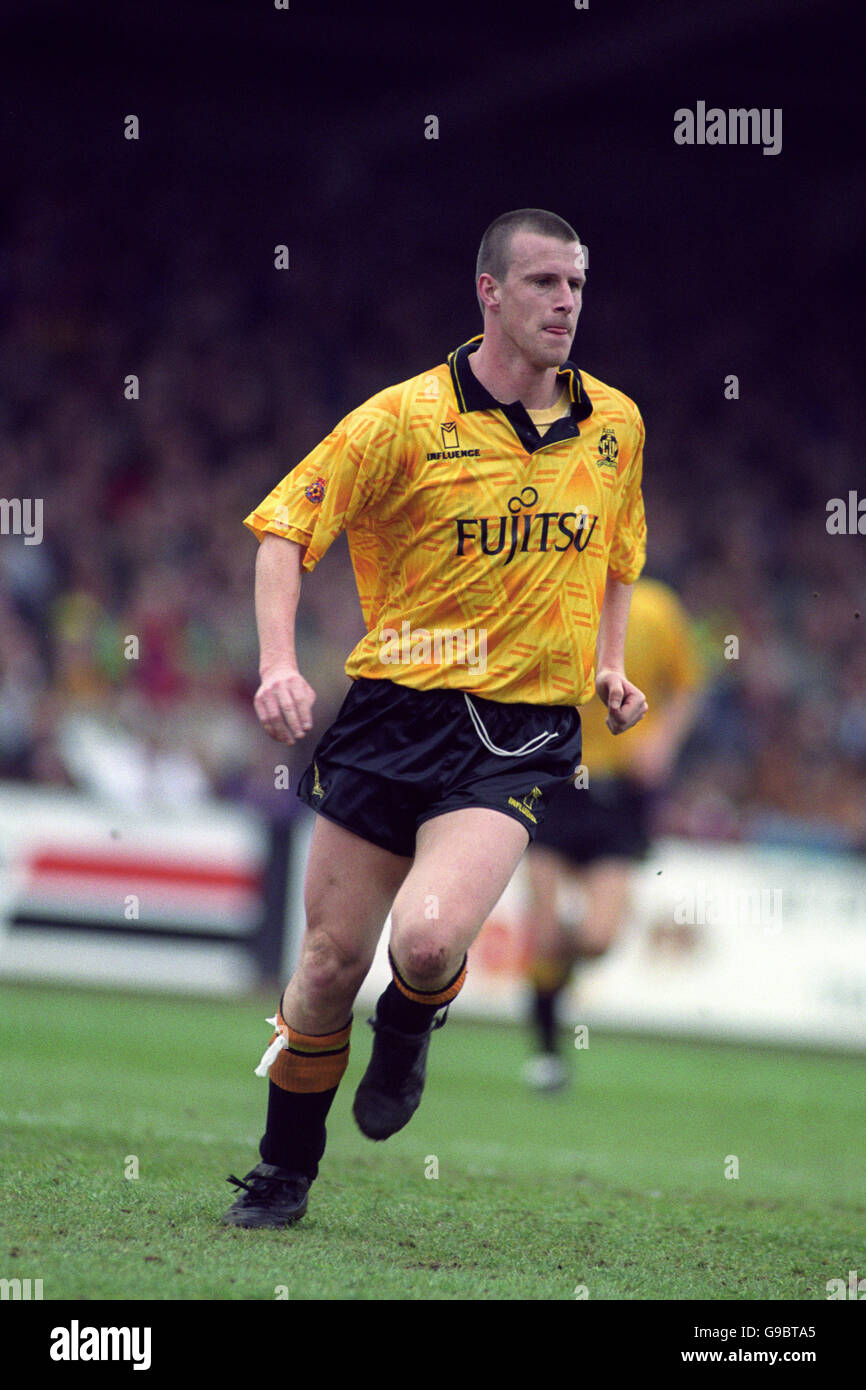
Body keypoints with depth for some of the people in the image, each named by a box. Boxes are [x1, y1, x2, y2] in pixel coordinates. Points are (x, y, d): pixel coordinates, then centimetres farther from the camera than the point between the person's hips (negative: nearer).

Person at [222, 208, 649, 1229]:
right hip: (395, 711, 0)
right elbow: (284, 528, -4)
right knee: (331, 962, 4)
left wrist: (608, 665, 9)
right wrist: (278, 663, -18)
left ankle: (410, 1028, 13)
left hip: (522, 733, 1)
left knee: (430, 941, -24)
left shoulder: (614, 425, 7)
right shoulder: (405, 418, -6)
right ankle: (285, 1172, 26)